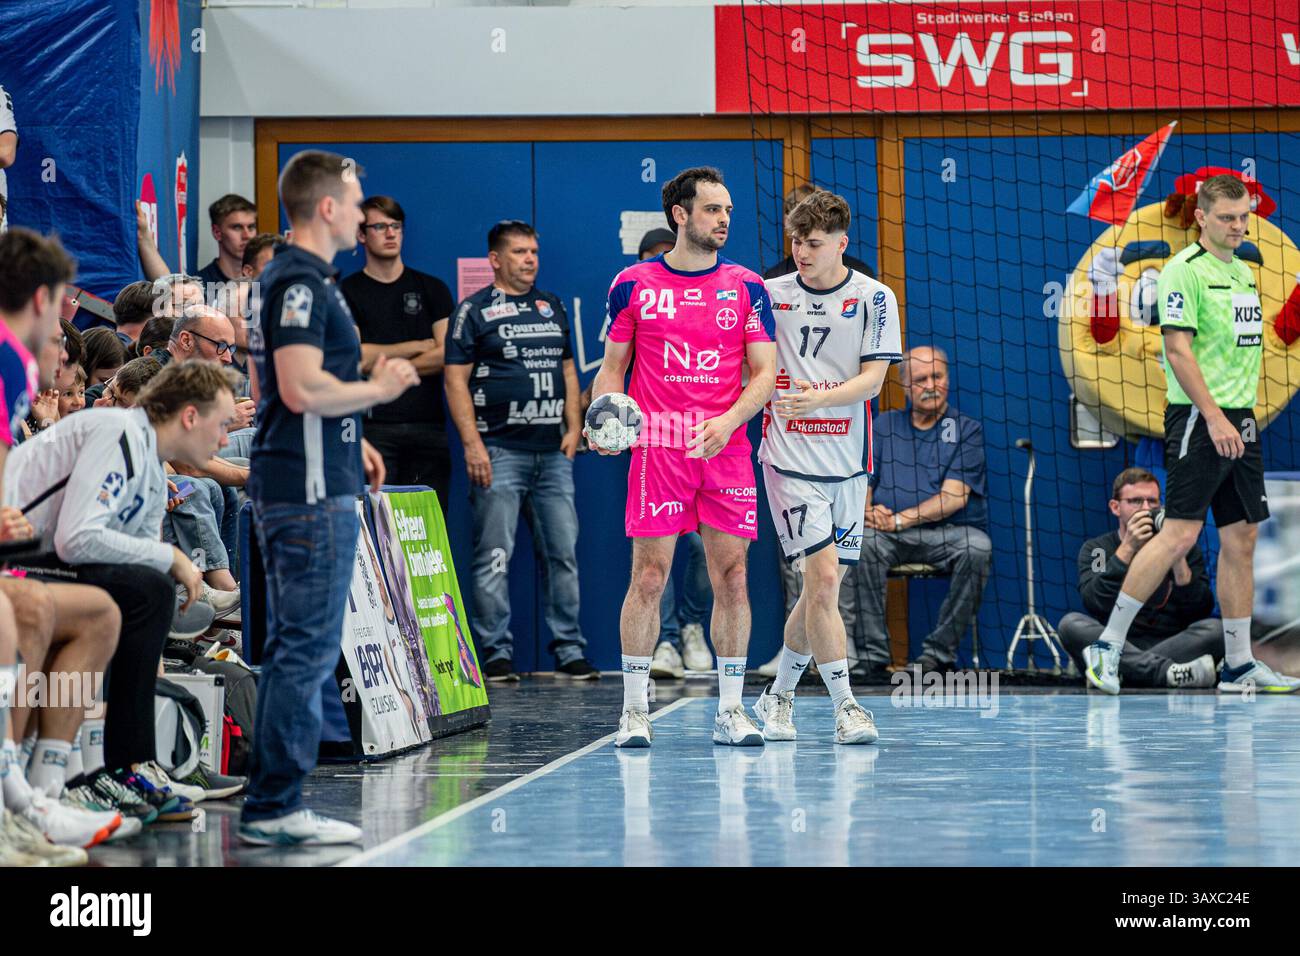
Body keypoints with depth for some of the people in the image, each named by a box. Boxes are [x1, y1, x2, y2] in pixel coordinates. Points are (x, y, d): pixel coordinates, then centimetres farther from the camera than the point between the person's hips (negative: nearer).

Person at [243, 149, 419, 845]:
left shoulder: (292, 278, 18)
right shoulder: (301, 283, -15)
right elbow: (302, 389, -24)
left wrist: (350, 441, 20)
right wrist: (379, 387, -11)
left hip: (293, 487, 11)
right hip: (310, 493, -11)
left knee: (293, 649, 13)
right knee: (307, 649, -8)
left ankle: (269, 803, 16)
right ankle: (276, 807, -6)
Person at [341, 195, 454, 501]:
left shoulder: (432, 289, 13)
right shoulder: (347, 292, 7)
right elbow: (353, 358, -6)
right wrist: (418, 346, 0)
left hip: (429, 426, 2)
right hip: (374, 427, -2)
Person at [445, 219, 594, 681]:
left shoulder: (553, 306, 16)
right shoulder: (475, 309, 0)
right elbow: (456, 379, -4)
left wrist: (573, 427, 7)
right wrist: (472, 443, -12)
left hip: (552, 452, 5)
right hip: (499, 450, -5)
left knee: (563, 552, 4)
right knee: (494, 555, -4)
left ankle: (569, 649, 9)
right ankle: (496, 653, 1)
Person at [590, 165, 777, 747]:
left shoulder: (746, 287, 8)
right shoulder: (633, 284, 6)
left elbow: (764, 372, 5)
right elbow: (613, 366, 11)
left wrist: (728, 421, -12)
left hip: (726, 450, 2)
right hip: (656, 448, -2)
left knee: (731, 578, 1)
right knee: (648, 577, -4)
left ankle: (730, 710, 8)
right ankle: (635, 709, 4)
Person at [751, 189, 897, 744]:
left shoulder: (874, 298, 1)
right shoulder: (769, 295, 3)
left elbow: (872, 380, -7)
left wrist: (819, 398, -22)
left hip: (846, 462, 2)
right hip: (789, 461, -2)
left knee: (821, 589, 9)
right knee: (823, 578, -13)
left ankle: (778, 694, 27)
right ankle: (845, 707, -8)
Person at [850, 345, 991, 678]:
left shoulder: (966, 429, 6)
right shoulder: (884, 425, 17)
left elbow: (954, 497, -6)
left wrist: (900, 519, -16)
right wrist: (868, 510, -13)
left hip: (948, 534, -1)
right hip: (893, 538, 2)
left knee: (977, 547, -34)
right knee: (861, 541, -32)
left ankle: (938, 651, -25)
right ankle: (872, 655, -29)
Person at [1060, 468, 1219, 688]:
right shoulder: (1095, 549, 11)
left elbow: (1200, 610, -1)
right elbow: (1095, 604, -9)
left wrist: (1177, 556, -11)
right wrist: (1127, 549, -13)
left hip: (1172, 648, 1)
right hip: (1115, 648, 0)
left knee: (1215, 628, -26)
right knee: (1071, 623, -28)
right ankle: (1167, 671, -45)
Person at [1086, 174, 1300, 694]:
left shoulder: (1243, 272, 17)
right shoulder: (1184, 270, -10)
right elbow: (1178, 348, -17)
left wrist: (1245, 411, 17)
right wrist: (1213, 416, -22)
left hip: (1240, 422, 8)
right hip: (1198, 419, -8)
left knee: (1241, 538, 7)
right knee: (1180, 532, -13)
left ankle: (1239, 666, 11)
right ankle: (1107, 646, -7)